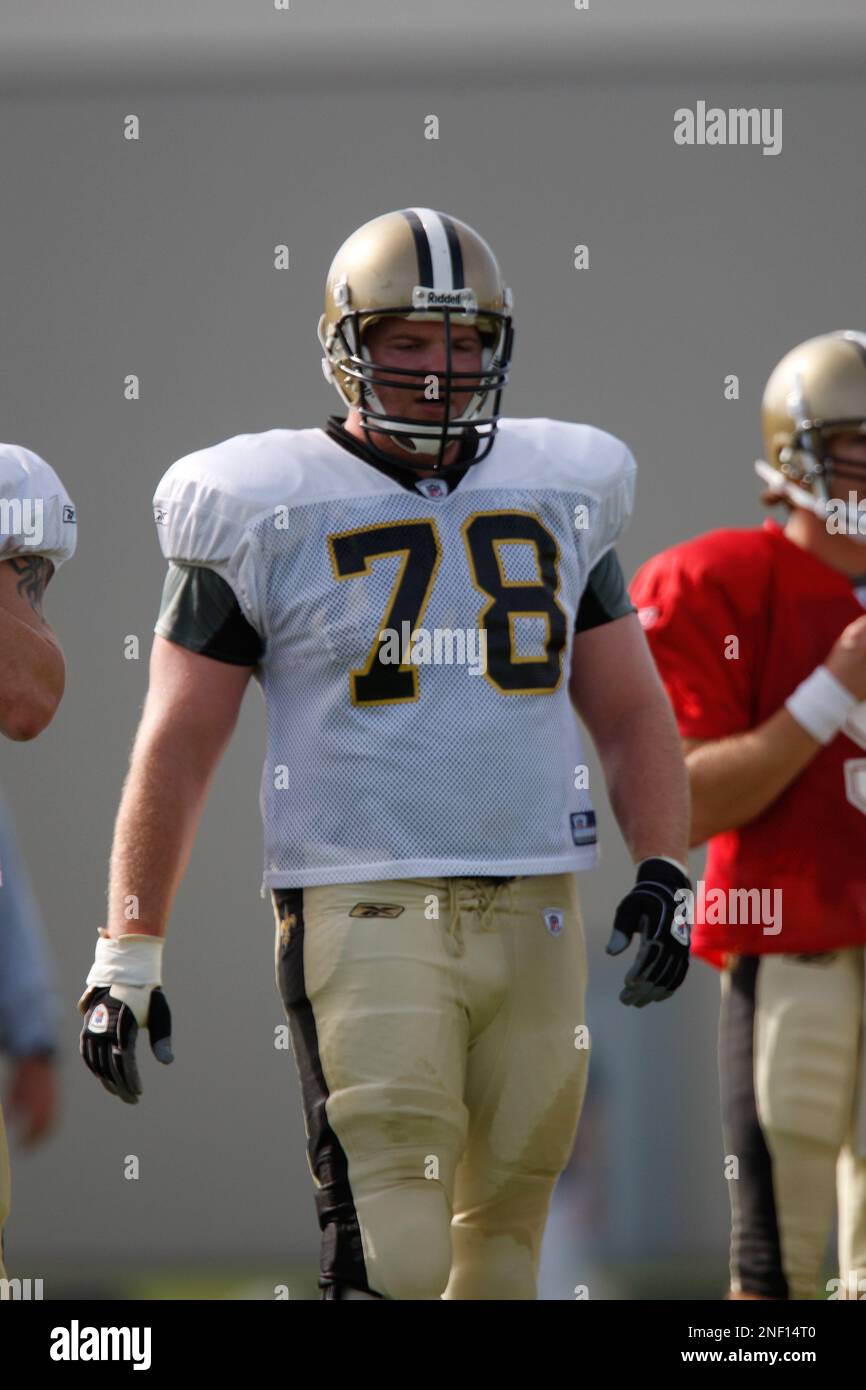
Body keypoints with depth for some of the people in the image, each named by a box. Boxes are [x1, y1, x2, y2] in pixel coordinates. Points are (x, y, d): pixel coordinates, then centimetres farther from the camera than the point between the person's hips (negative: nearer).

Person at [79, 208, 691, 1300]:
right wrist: (127, 954, -1)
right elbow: (177, 745, 2)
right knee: (390, 1259, -16)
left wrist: (661, 875, 3)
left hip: (536, 913, 5)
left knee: (503, 1243, 8)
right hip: (363, 912, -5)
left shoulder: (556, 498, 13)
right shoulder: (267, 513, 0)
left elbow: (631, 714, 18)